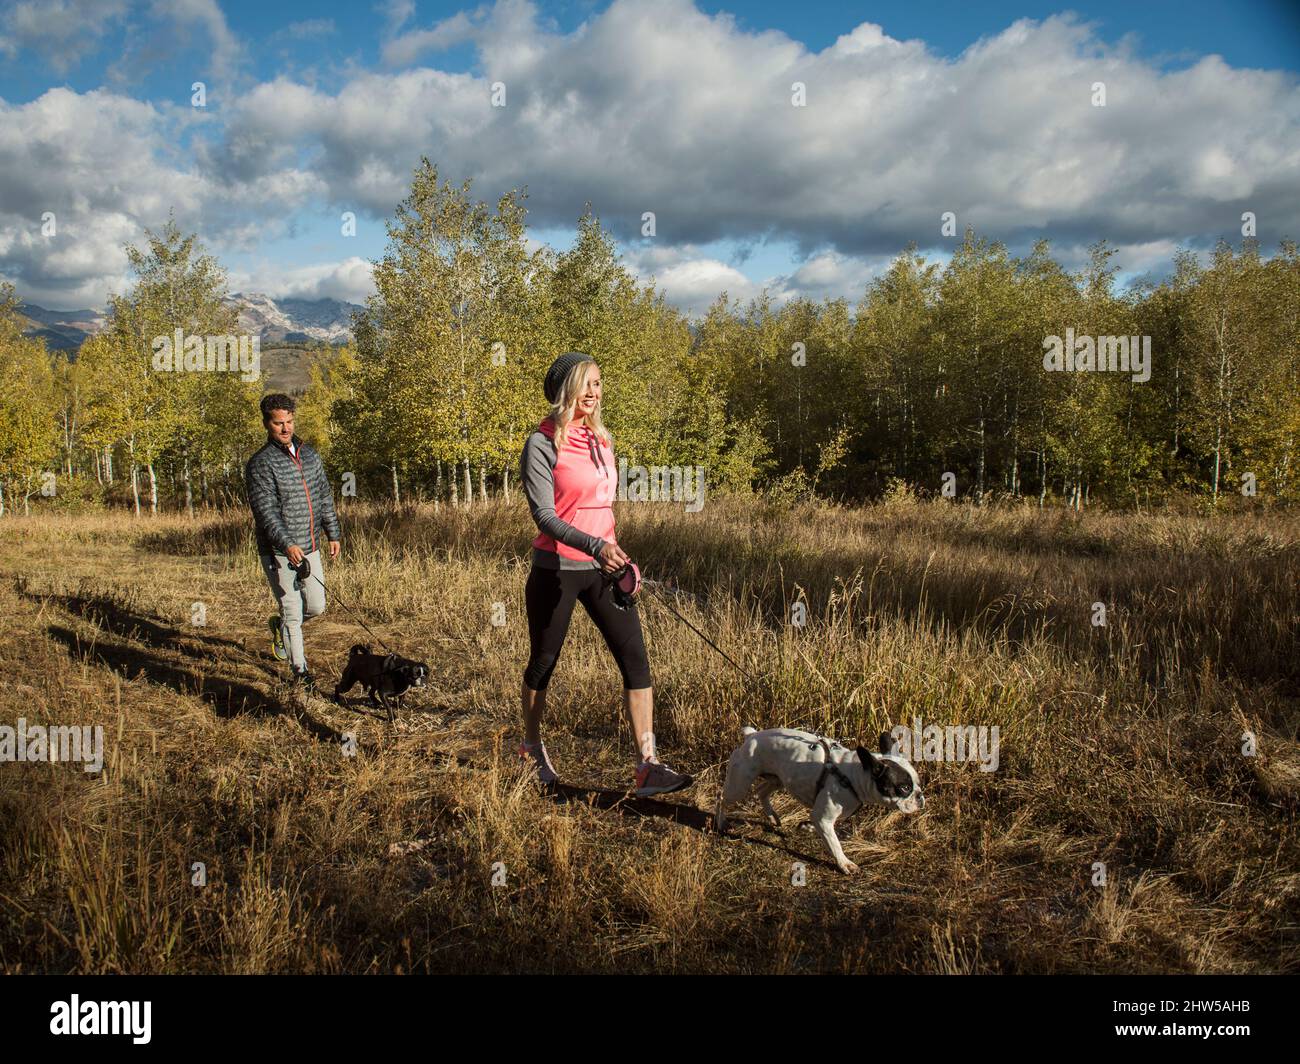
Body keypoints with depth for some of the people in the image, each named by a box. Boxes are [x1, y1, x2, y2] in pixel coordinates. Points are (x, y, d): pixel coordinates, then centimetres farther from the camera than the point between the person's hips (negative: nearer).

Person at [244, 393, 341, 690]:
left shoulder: (309, 454, 10)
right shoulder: (261, 463, -11)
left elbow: (324, 496, 17)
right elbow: (265, 510, -20)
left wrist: (333, 533, 12)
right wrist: (286, 544, -31)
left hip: (309, 547, 6)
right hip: (279, 553, -6)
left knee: (316, 606, 12)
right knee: (293, 612, -2)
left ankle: (280, 626, 42)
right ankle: (300, 671, 11)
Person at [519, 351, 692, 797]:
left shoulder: (601, 438, 8)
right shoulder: (543, 444, -11)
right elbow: (544, 515, -19)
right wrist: (595, 546, -32)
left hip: (603, 567, 6)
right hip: (556, 570, -5)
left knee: (635, 657, -5)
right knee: (543, 663, 11)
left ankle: (648, 765, -3)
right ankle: (532, 747, 35)